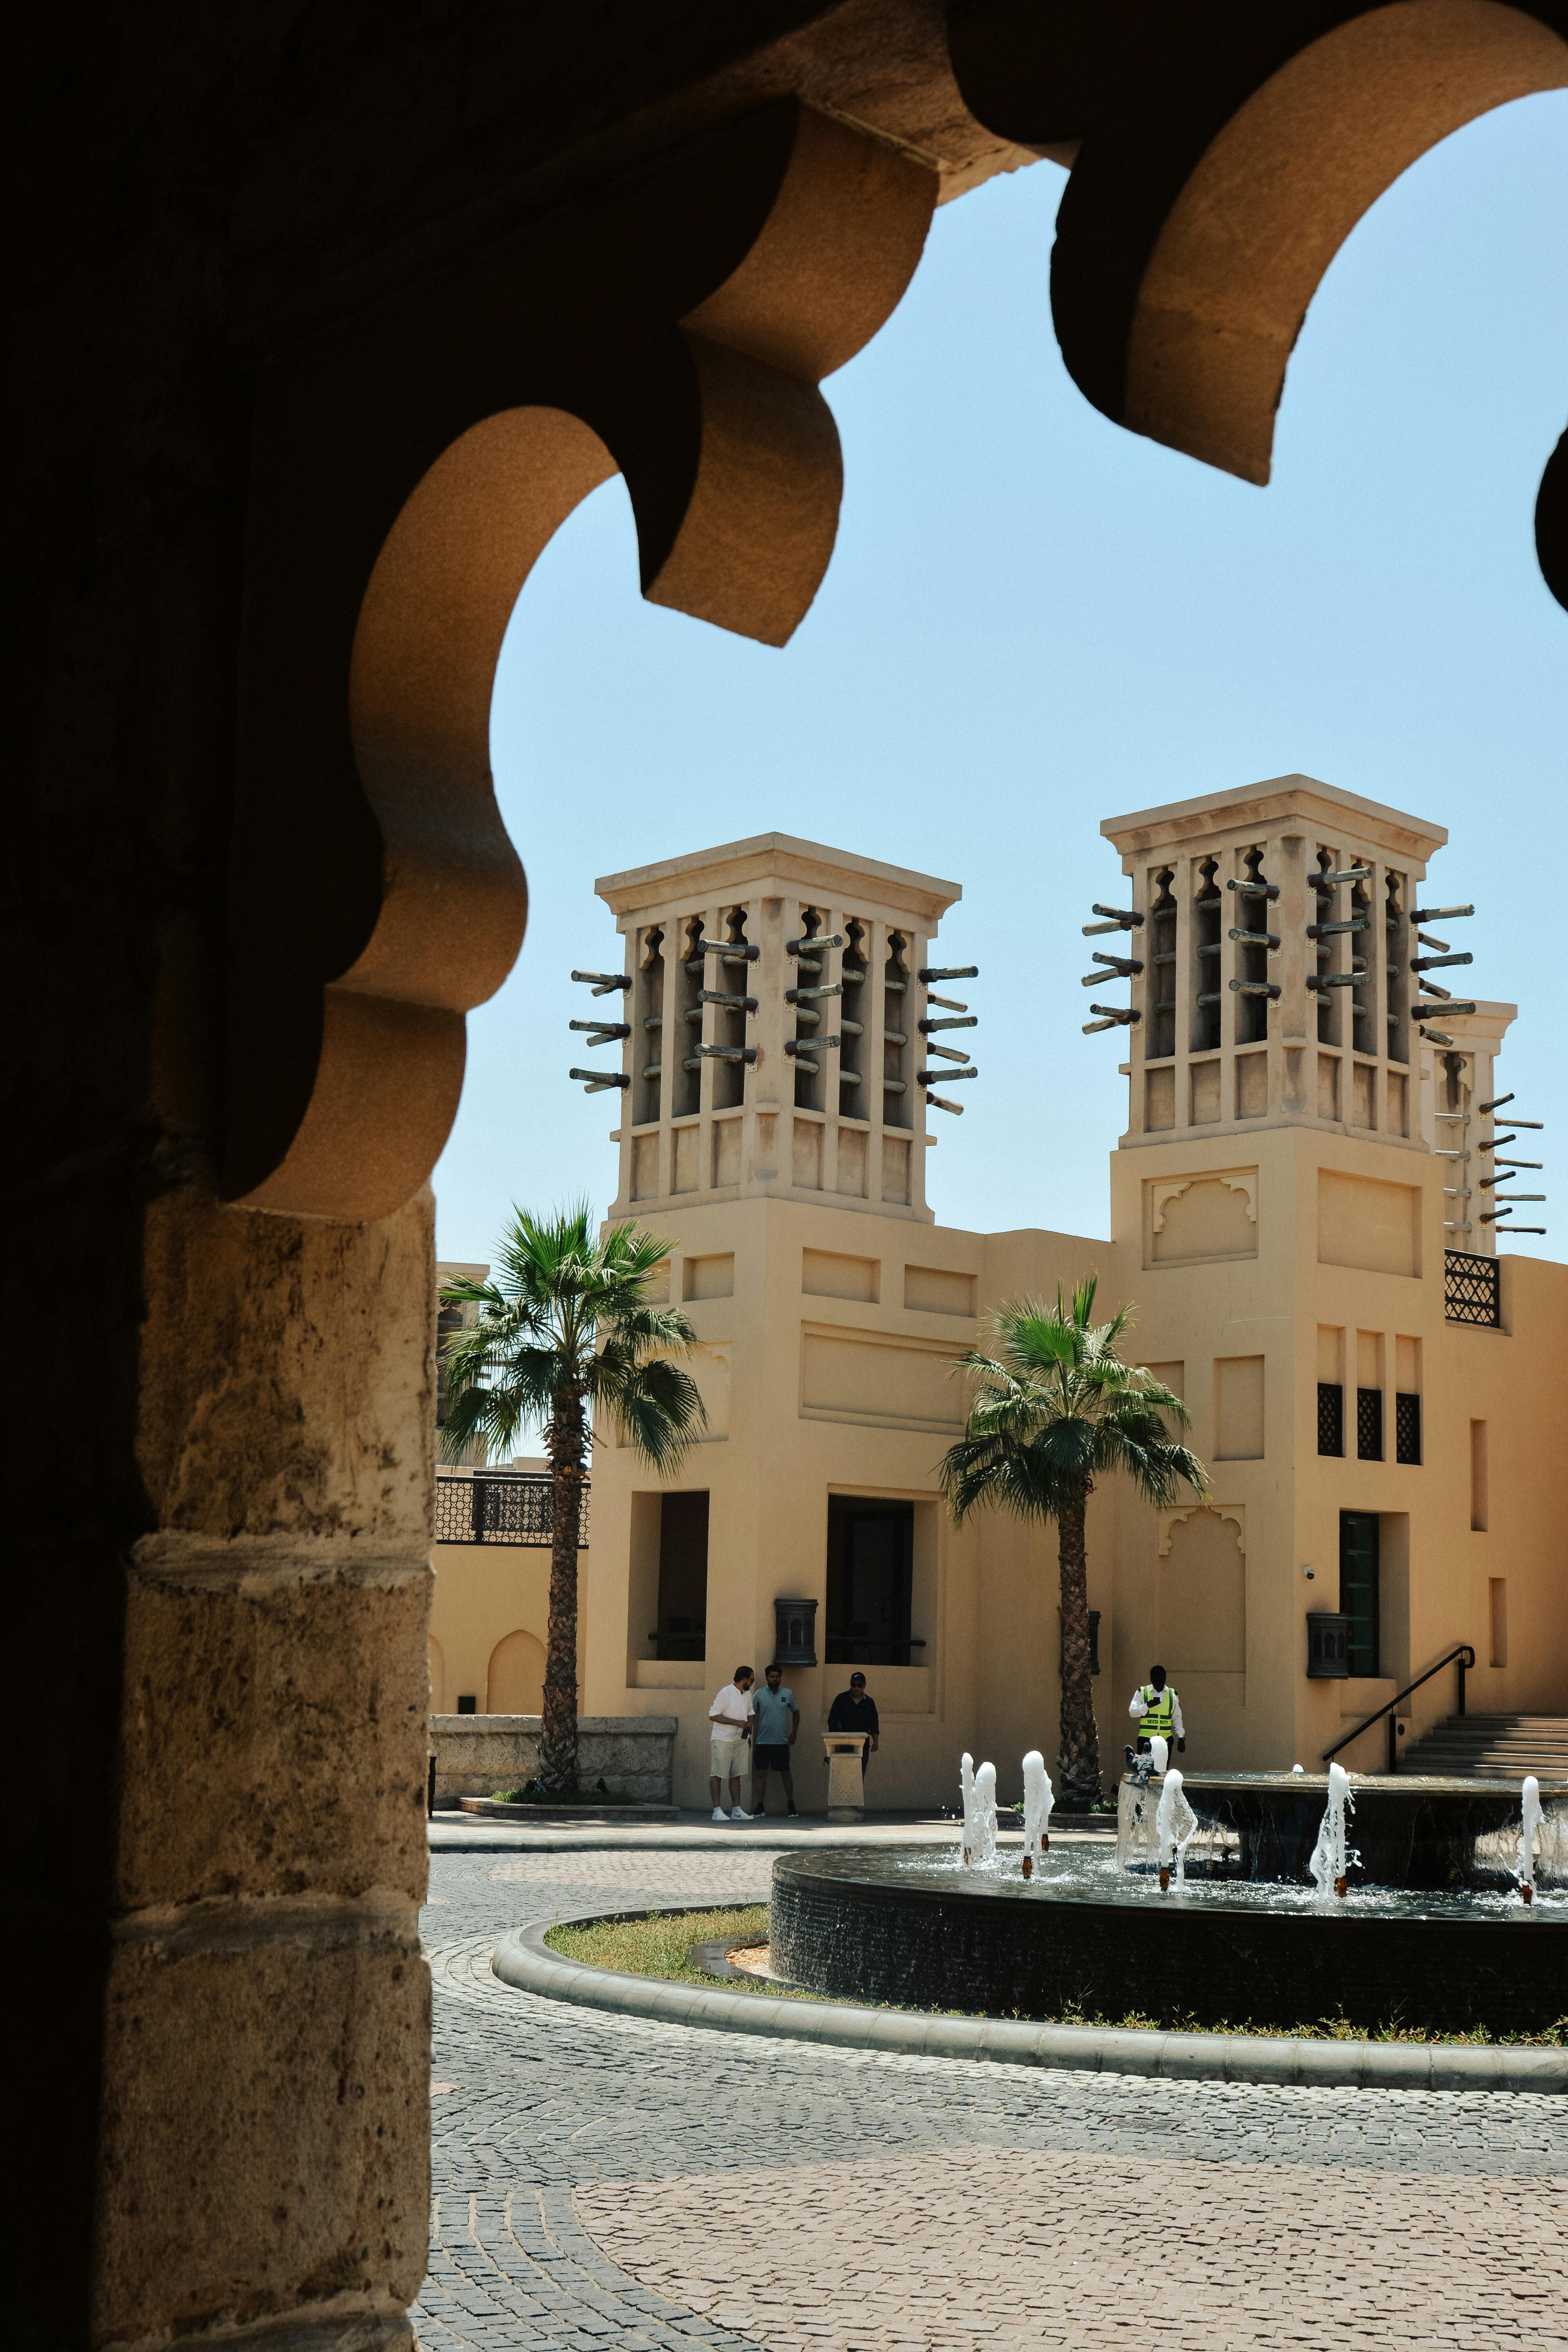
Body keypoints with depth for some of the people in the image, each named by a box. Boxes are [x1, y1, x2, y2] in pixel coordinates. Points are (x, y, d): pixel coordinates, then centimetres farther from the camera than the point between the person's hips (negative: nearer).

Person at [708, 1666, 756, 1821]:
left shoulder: (747, 1694, 10)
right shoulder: (726, 1693, -15)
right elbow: (713, 1715, -18)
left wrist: (749, 1727, 5)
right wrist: (737, 1723, -22)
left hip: (740, 1740, 8)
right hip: (722, 1740, -8)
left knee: (736, 1776, 9)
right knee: (717, 1775, -4)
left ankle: (736, 1810, 11)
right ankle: (718, 1811, -4)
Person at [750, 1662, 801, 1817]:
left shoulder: (788, 1694, 4)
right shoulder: (759, 1694, 1)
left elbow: (796, 1713, 16)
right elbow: (752, 1715, 6)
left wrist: (794, 1733, 8)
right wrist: (748, 1734, -2)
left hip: (782, 1742, 0)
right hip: (763, 1741, 0)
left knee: (786, 1773, 5)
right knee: (761, 1773, 0)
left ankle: (791, 1805, 15)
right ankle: (760, 1806, 6)